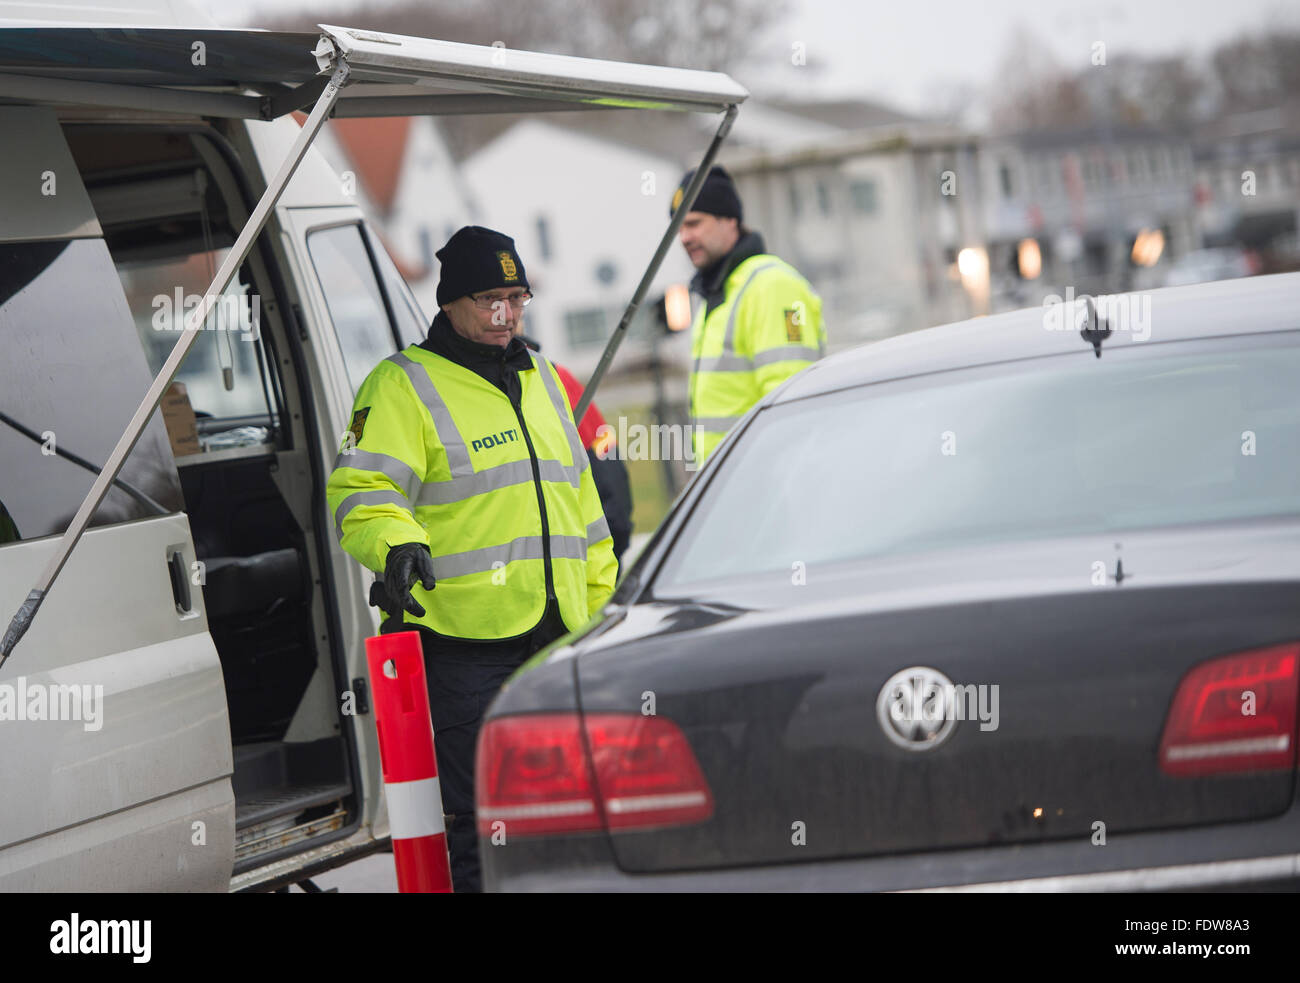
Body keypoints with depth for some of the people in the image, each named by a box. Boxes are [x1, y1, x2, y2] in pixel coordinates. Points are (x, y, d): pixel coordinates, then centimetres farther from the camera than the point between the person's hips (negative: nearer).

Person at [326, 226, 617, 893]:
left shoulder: (541, 380, 20)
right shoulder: (402, 386, -3)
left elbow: (579, 496, 27)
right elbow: (361, 489, -13)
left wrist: (596, 596, 24)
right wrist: (396, 544, -33)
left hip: (555, 633, 7)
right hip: (462, 639, -7)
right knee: (475, 809, -8)